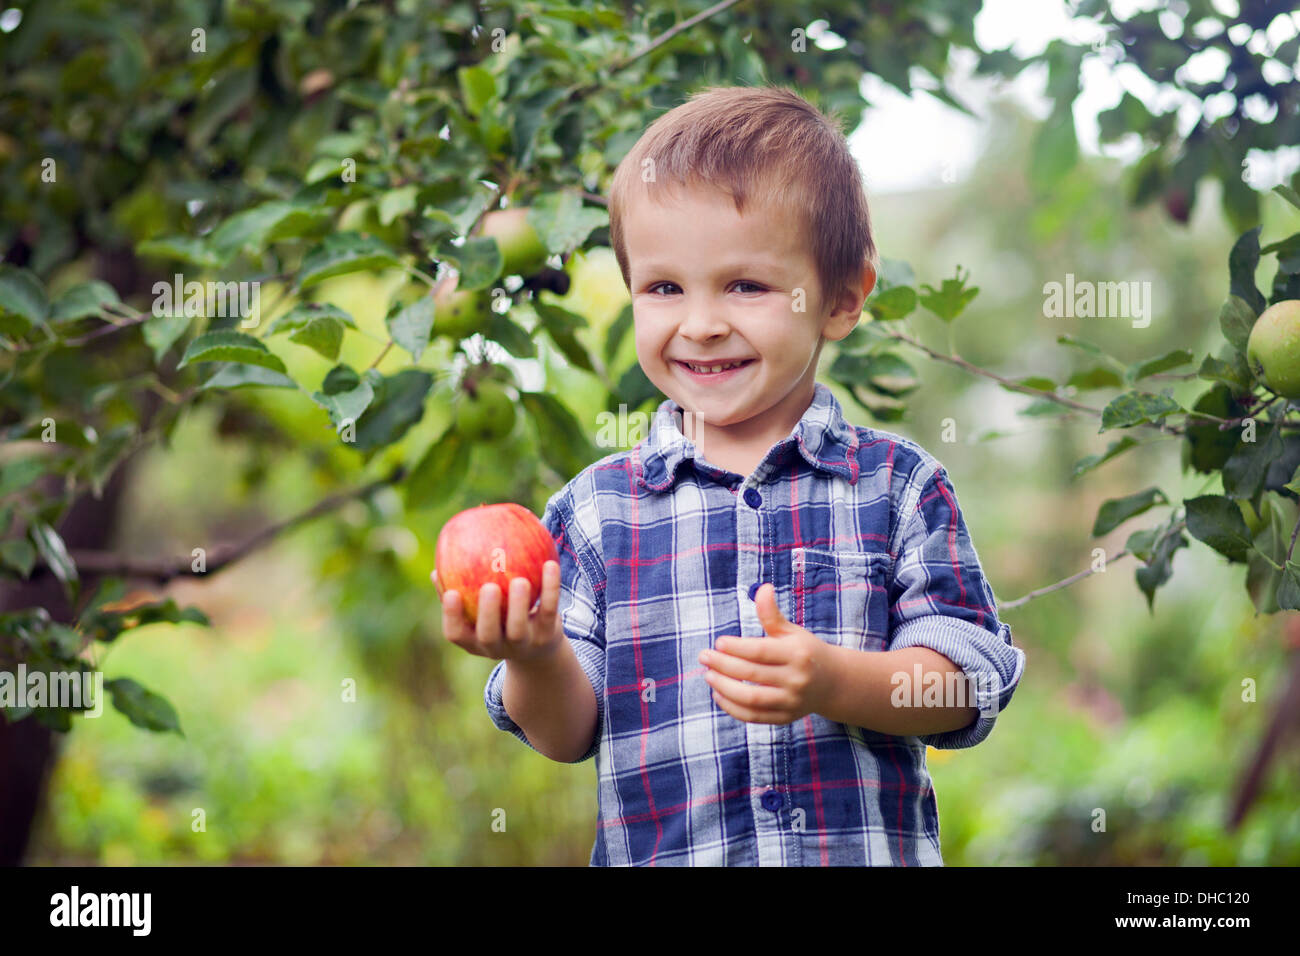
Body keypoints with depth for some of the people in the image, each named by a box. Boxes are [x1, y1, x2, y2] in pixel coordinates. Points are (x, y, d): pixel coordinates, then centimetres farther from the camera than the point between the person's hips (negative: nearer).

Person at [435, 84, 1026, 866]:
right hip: (660, 853, 1)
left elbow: (965, 690, -6)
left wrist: (834, 683, -21)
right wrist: (535, 661, -18)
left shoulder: (898, 485, 0)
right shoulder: (595, 509, 3)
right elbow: (571, 733, 1)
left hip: (869, 848, -1)